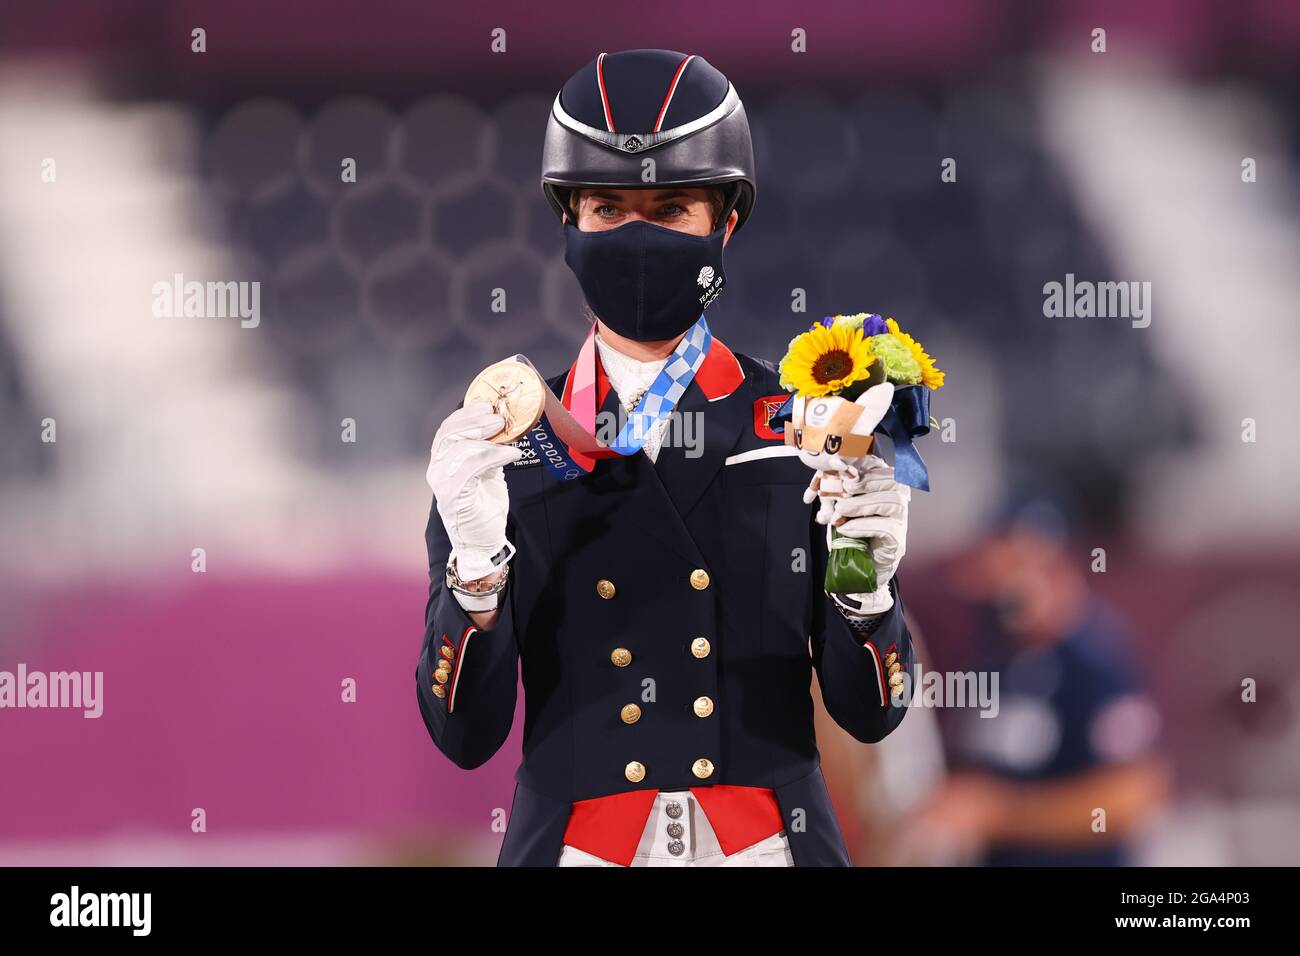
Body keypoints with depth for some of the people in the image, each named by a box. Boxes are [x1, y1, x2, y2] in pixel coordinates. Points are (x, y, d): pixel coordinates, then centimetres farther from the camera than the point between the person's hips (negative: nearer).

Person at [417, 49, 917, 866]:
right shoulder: (499, 442, 1)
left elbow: (870, 715, 1)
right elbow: (465, 736, -4)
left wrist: (867, 582, -18)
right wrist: (474, 567, -20)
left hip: (769, 844, 0)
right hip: (576, 848, 0)